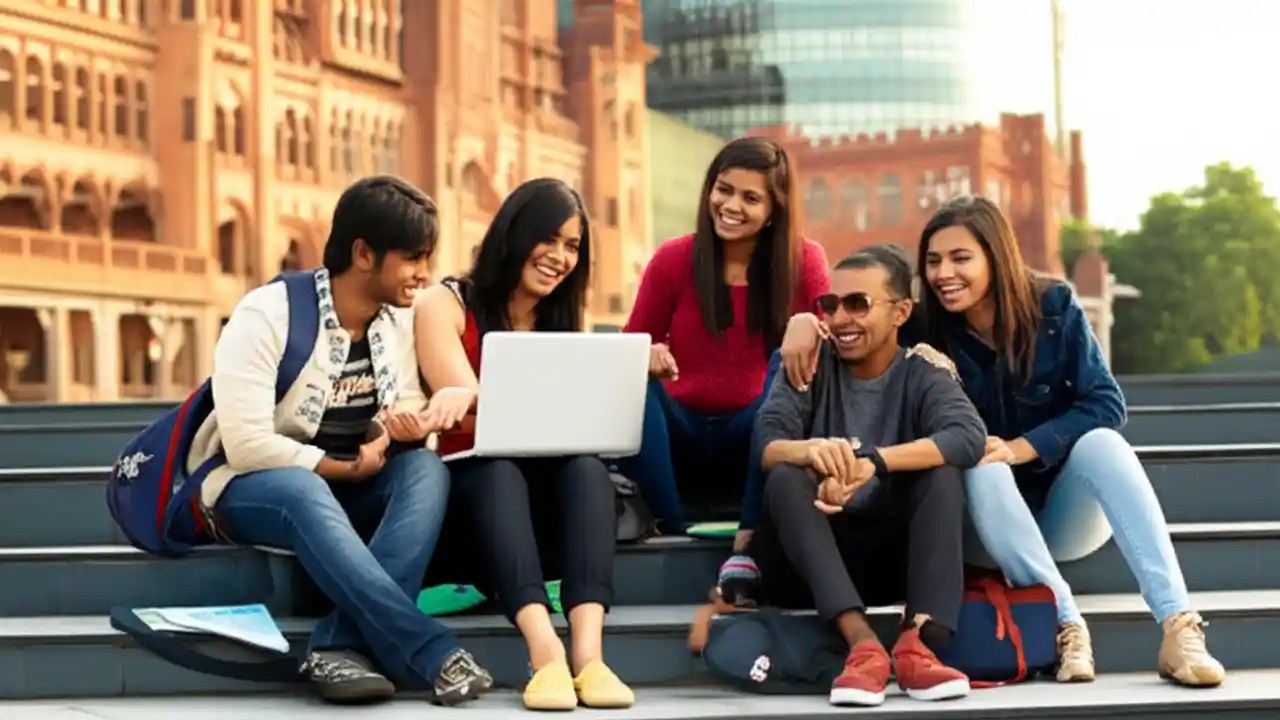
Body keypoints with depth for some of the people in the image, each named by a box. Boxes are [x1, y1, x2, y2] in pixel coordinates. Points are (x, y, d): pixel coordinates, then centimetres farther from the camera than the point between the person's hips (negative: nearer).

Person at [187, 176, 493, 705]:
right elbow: (247, 445, -25)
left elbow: (399, 435, 4)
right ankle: (431, 654, -43)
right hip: (251, 486, -5)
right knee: (305, 492, -39)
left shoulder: (401, 319, 1)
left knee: (426, 470, -25)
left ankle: (341, 647, -38)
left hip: (348, 491, 6)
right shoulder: (267, 315, -18)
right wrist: (348, 467, -18)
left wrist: (408, 427, -20)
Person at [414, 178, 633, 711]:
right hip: (468, 482, -3)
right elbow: (466, 404, -12)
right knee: (498, 471, -36)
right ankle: (546, 652, -55)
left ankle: (589, 652, -49)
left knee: (586, 467, -29)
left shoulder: (564, 323, 17)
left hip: (547, 491, 3)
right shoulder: (445, 305, 3)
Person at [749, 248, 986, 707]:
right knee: (785, 479, -28)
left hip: (893, 556, 0)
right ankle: (861, 644, -43)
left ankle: (919, 646, -36)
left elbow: (968, 438, -22)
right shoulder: (810, 366, 1)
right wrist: (810, 450, -41)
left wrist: (873, 462, -38)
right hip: (809, 563, 0)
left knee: (943, 474, -23)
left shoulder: (922, 373, 0)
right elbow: (767, 447, -16)